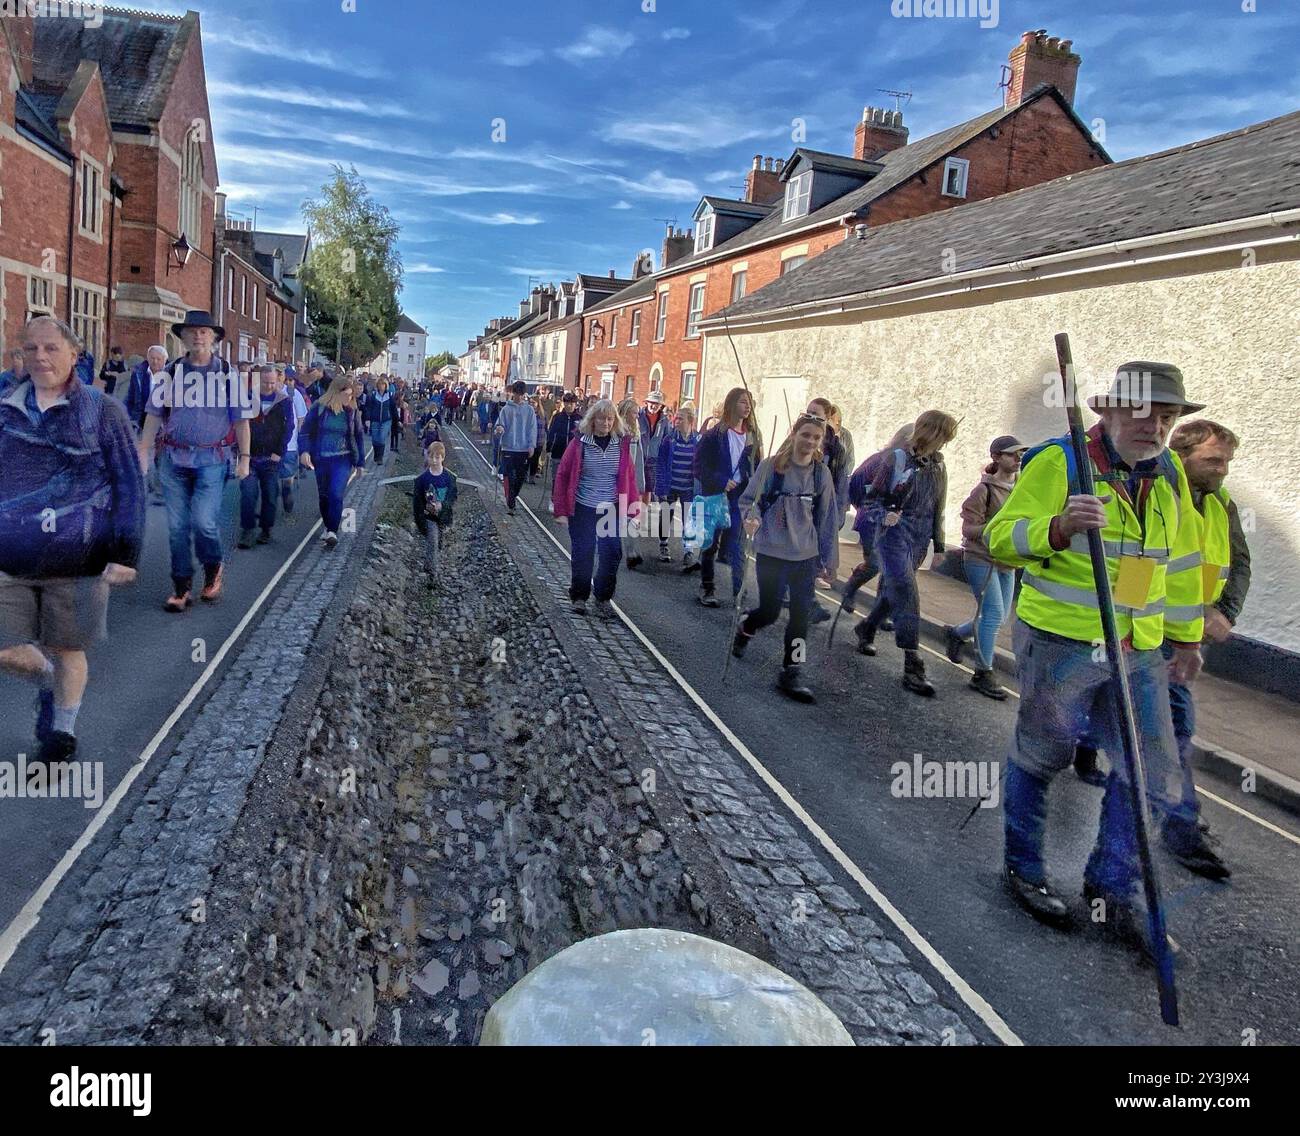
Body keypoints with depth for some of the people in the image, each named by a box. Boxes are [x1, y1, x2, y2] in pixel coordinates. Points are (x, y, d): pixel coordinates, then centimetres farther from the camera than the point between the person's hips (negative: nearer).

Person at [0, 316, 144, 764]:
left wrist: (124, 553, -12)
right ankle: (49, 684, 39)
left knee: (67, 649, 9)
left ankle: (62, 731, 32)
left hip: (77, 558, -3)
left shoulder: (103, 411, -5)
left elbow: (129, 486, -6)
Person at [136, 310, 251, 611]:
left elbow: (241, 419, 3)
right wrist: (143, 455, 2)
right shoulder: (171, 372, 6)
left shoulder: (227, 373, 2)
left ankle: (214, 567, 16)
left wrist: (244, 457, -1)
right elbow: (154, 416, 7)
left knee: (203, 521, -14)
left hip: (212, 460, -2)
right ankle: (181, 586, 18)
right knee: (177, 527, 5)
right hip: (174, 459, 2)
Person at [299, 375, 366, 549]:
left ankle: (332, 532, -10)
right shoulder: (319, 408, -7)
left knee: (336, 494, -16)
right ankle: (328, 527, 31)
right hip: (321, 459, 1)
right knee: (323, 495, 13)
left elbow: (359, 436, 7)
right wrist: (304, 450, -17)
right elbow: (306, 431, -2)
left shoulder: (352, 411, -2)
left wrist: (361, 462, 8)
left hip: (343, 458, -1)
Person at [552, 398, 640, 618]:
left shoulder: (622, 443, 1)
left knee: (611, 556, 1)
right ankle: (579, 597, 23)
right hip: (583, 509, -1)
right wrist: (562, 509, -5)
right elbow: (563, 474, -2)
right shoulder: (581, 442, -5)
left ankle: (603, 599, 17)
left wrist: (634, 505, -1)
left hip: (611, 509, 2)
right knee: (582, 555, 5)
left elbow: (630, 475, 5)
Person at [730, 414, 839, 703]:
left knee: (801, 613, 0)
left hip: (805, 555, 3)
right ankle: (744, 630, 41)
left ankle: (791, 674, 13)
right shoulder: (771, 466, -8)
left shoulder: (821, 474, 1)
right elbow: (748, 499, 0)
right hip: (770, 552, -3)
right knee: (769, 611, 5)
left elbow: (827, 519, 8)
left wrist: (824, 558, 10)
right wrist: (752, 518, -23)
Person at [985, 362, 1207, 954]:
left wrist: (1187, 636, 22)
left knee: (1151, 769, 8)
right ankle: (1023, 868, 29)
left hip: (1140, 651, 6)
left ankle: (1113, 886, 26)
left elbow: (1181, 560, 19)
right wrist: (1057, 528, -35)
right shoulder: (1059, 462, -12)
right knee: (1041, 755, 8)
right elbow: (1000, 536, -16)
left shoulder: (1170, 473, 9)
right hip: (1059, 642, -6)